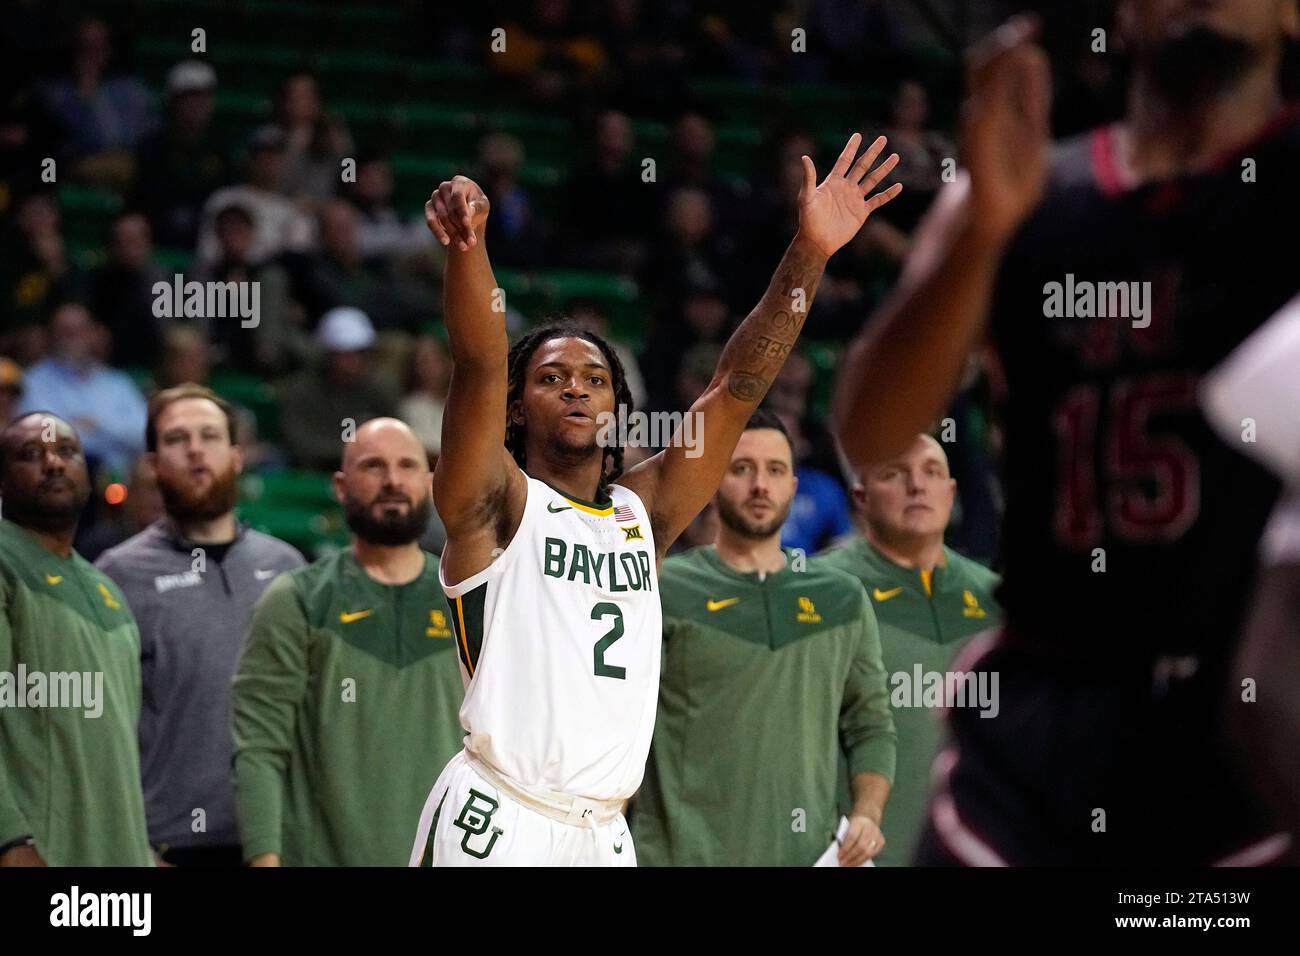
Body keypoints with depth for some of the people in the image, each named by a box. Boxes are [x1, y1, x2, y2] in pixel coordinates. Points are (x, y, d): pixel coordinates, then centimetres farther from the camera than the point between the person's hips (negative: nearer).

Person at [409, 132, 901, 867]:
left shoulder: (645, 510, 15)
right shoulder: (497, 506, 2)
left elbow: (738, 387, 9)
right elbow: (480, 368, -14)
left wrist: (810, 255, 2)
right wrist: (466, 246, -30)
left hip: (604, 833, 5)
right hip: (498, 824, -5)